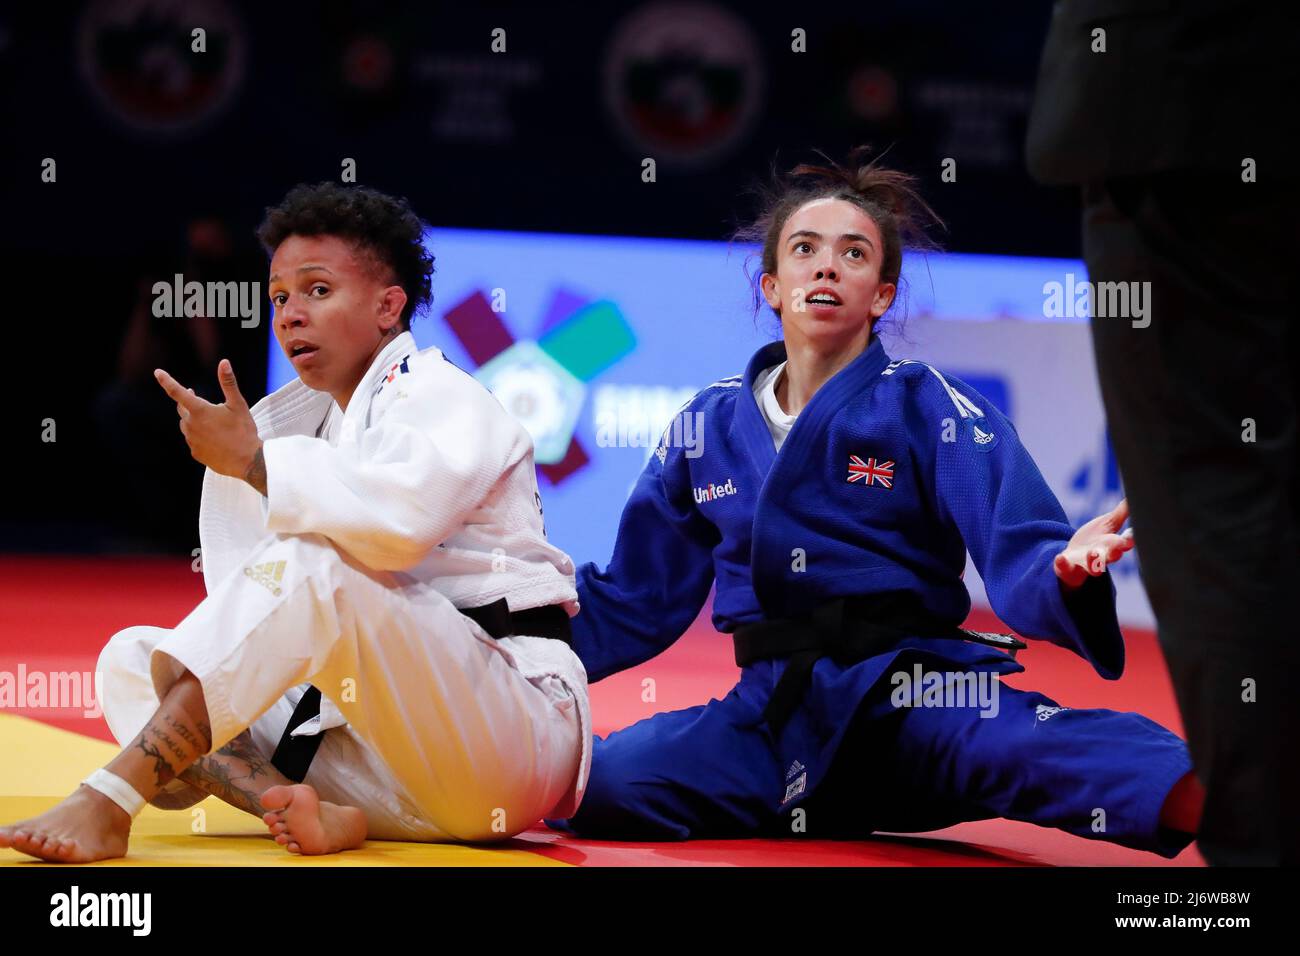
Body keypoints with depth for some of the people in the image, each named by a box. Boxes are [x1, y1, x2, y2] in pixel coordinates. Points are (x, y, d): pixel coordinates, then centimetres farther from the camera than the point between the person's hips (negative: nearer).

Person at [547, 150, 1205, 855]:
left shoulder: (933, 410, 2)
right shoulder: (709, 427, 12)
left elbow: (1017, 558, -11)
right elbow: (630, 604, 20)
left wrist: (1064, 571, -35)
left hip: (918, 697, -4)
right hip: (773, 716, 4)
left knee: (1022, 742, -39)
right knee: (595, 783, -26)